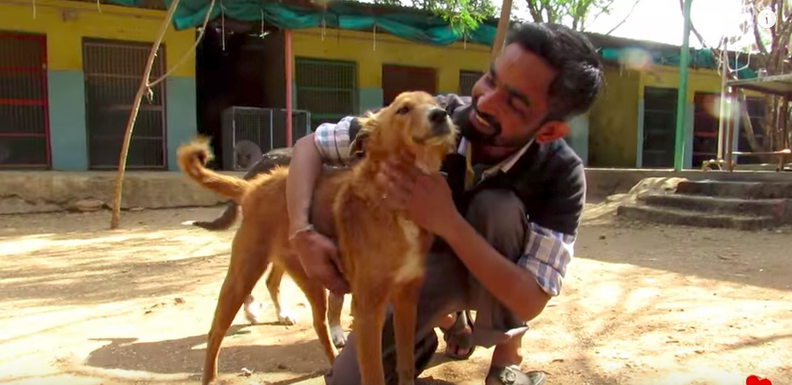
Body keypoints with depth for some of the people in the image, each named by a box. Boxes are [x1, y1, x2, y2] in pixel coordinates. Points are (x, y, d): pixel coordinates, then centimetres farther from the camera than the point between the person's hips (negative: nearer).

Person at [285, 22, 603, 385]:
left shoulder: (560, 174, -30)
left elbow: (530, 301, -34)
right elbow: (310, 145, -18)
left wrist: (448, 221, -46)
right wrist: (302, 232, -35)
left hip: (498, 273, -1)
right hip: (424, 262, 2)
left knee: (498, 206, -35)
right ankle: (449, 319, 16)